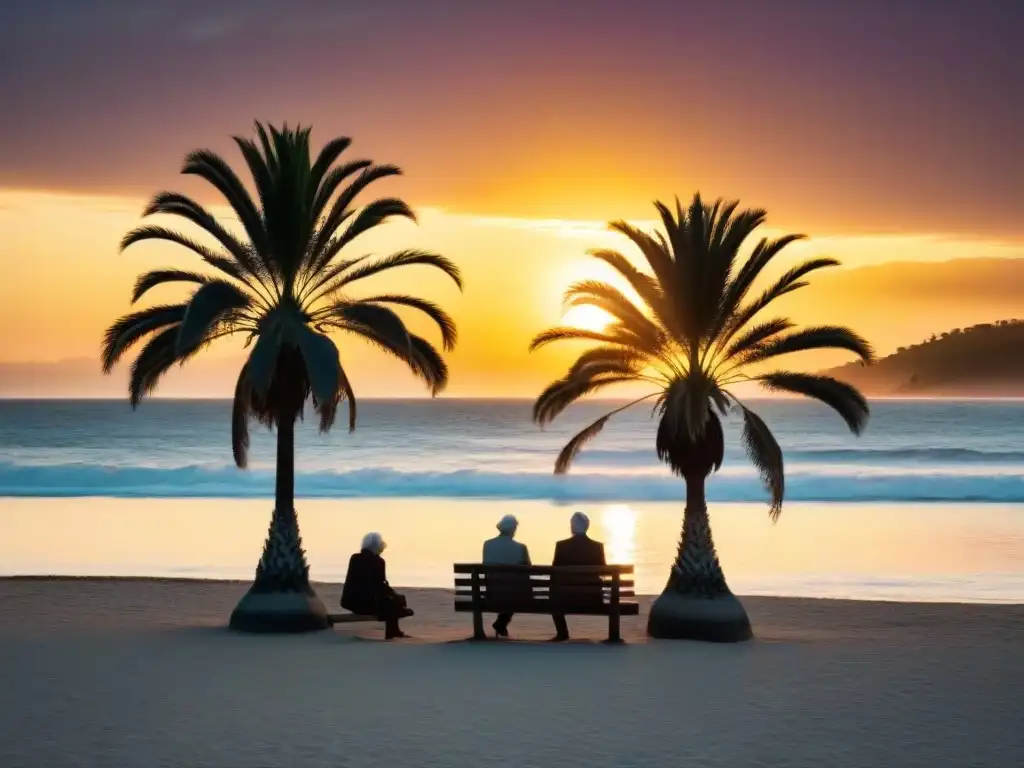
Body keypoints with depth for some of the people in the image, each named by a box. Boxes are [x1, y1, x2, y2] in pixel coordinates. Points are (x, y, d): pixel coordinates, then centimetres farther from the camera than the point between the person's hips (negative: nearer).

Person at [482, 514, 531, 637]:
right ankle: (501, 624, 22)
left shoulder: (488, 544, -4)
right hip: (515, 592, -3)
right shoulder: (520, 547, -12)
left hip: (493, 592, 3)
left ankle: (501, 623, 36)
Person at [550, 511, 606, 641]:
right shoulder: (598, 546, -2)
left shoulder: (562, 545, -7)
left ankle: (562, 633, 34)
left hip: (567, 596, -1)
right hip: (593, 597, 1)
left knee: (554, 593, 33)